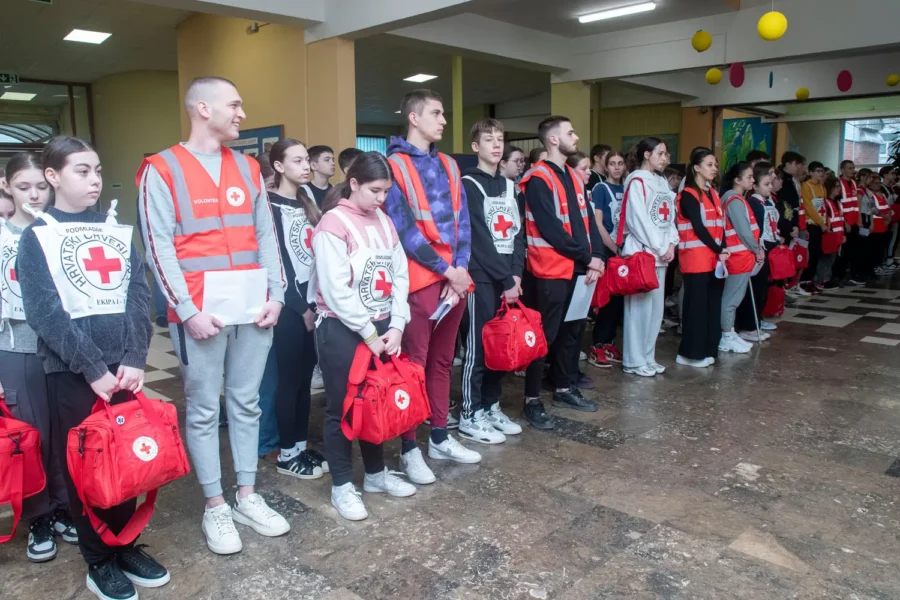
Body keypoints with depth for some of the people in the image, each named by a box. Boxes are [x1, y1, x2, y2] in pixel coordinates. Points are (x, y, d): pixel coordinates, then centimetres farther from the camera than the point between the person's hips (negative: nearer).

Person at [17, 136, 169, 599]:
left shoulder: (116, 229, 9)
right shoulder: (37, 236, -2)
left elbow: (138, 295, 2)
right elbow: (44, 313, -10)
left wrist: (133, 358, -10)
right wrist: (92, 368, -15)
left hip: (122, 364, 3)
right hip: (71, 370, -3)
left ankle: (127, 545, 27)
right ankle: (99, 562, 22)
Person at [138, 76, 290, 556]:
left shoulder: (248, 168, 14)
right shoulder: (162, 169, -2)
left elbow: (266, 235, 11)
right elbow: (158, 246, -8)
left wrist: (275, 294, 2)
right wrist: (188, 310, -14)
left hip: (254, 308, 5)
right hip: (201, 309, -4)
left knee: (247, 403, 12)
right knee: (203, 410, 6)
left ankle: (247, 496, 25)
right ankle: (214, 507, 19)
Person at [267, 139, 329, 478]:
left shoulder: (307, 204, 15)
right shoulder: (271, 206, -7)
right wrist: (300, 306, -11)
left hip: (311, 300, 7)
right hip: (288, 304, -6)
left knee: (305, 376, 9)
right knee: (289, 378, -1)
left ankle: (301, 446, 19)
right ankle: (286, 453, 11)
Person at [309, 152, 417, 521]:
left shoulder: (384, 222, 10)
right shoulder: (333, 223, -11)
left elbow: (400, 276, 6)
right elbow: (336, 290, -17)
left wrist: (396, 326, -5)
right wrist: (368, 333, -15)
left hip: (382, 328, 6)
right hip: (342, 329, -6)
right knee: (343, 407, 5)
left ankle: (376, 473, 32)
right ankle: (342, 486, 19)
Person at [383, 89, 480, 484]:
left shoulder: (448, 166, 15)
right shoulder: (394, 165, -6)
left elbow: (463, 222, 10)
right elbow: (404, 229, -13)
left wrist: (461, 268, -4)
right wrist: (446, 269, -12)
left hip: (455, 278, 7)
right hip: (419, 279, -6)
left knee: (442, 360, 14)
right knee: (414, 365, 0)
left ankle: (440, 438, 26)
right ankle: (409, 448, 11)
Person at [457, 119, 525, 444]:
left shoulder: (509, 185, 17)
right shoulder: (469, 184, -5)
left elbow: (518, 233, 11)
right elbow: (479, 238, -13)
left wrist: (516, 274, -2)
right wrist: (505, 279, -13)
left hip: (509, 277, 7)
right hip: (482, 276, -7)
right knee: (479, 344, -3)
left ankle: (491, 407, 22)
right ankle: (469, 415, 6)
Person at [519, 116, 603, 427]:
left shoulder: (574, 177, 15)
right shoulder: (538, 179, -12)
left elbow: (588, 220, 12)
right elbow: (551, 229, -18)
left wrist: (596, 256, -3)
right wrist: (587, 258, -12)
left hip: (580, 269, 8)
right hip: (551, 271, -8)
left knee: (573, 330, 15)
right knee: (545, 335, -3)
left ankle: (564, 389, 30)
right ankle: (532, 401, 6)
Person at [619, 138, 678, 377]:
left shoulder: (662, 182, 17)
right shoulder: (636, 181, -8)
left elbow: (670, 216, 14)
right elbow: (638, 219, -15)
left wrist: (671, 244, -1)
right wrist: (660, 248, -13)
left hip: (661, 253, 8)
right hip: (641, 251, -8)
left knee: (656, 307, 11)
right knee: (640, 305, -5)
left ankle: (647, 357, 20)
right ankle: (634, 360, 3)